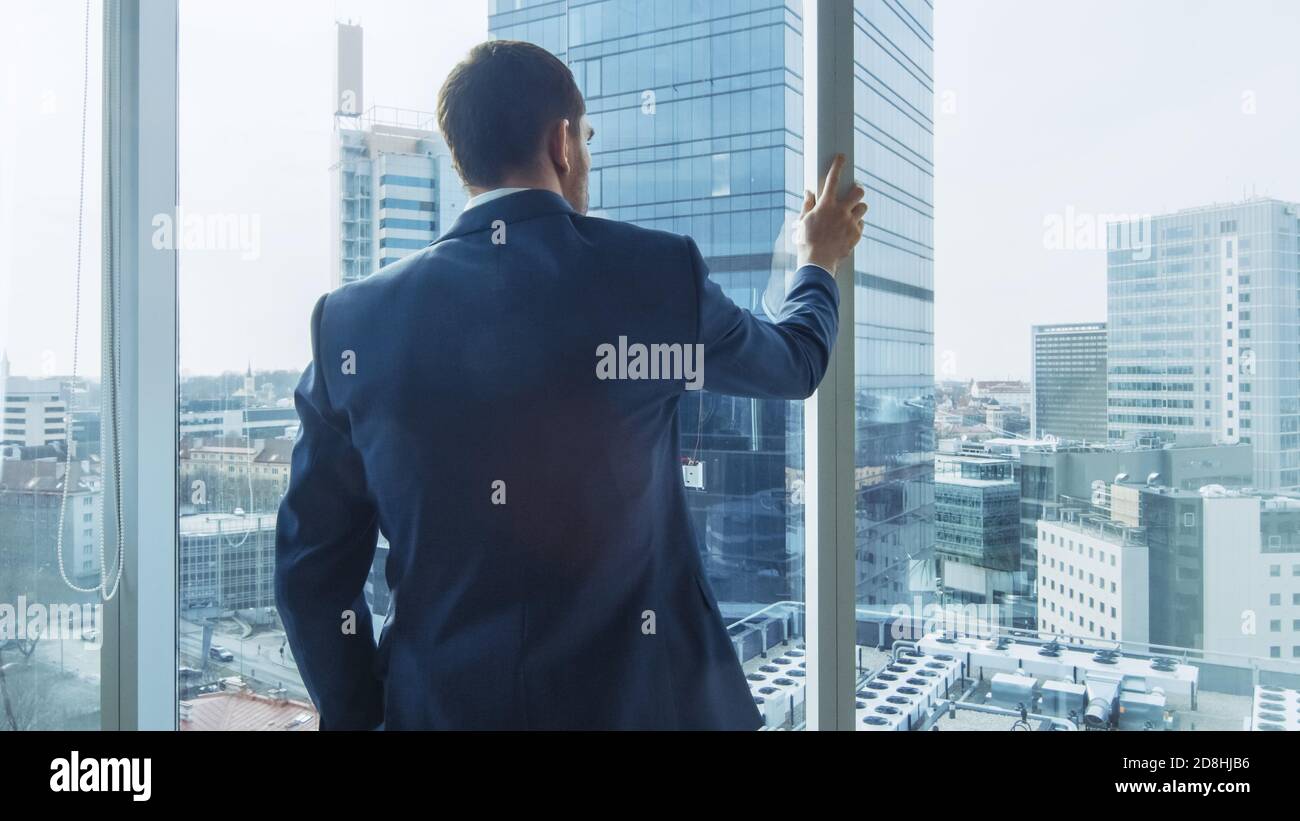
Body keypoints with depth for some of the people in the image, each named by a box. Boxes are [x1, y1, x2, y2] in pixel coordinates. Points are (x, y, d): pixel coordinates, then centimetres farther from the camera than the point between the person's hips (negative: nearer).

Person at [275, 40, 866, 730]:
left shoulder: (354, 316, -5)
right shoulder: (657, 275, -10)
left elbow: (312, 563, 0)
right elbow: (795, 363, 10)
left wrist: (356, 714, 13)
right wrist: (819, 262, 30)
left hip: (439, 704, 2)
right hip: (634, 696, -1)